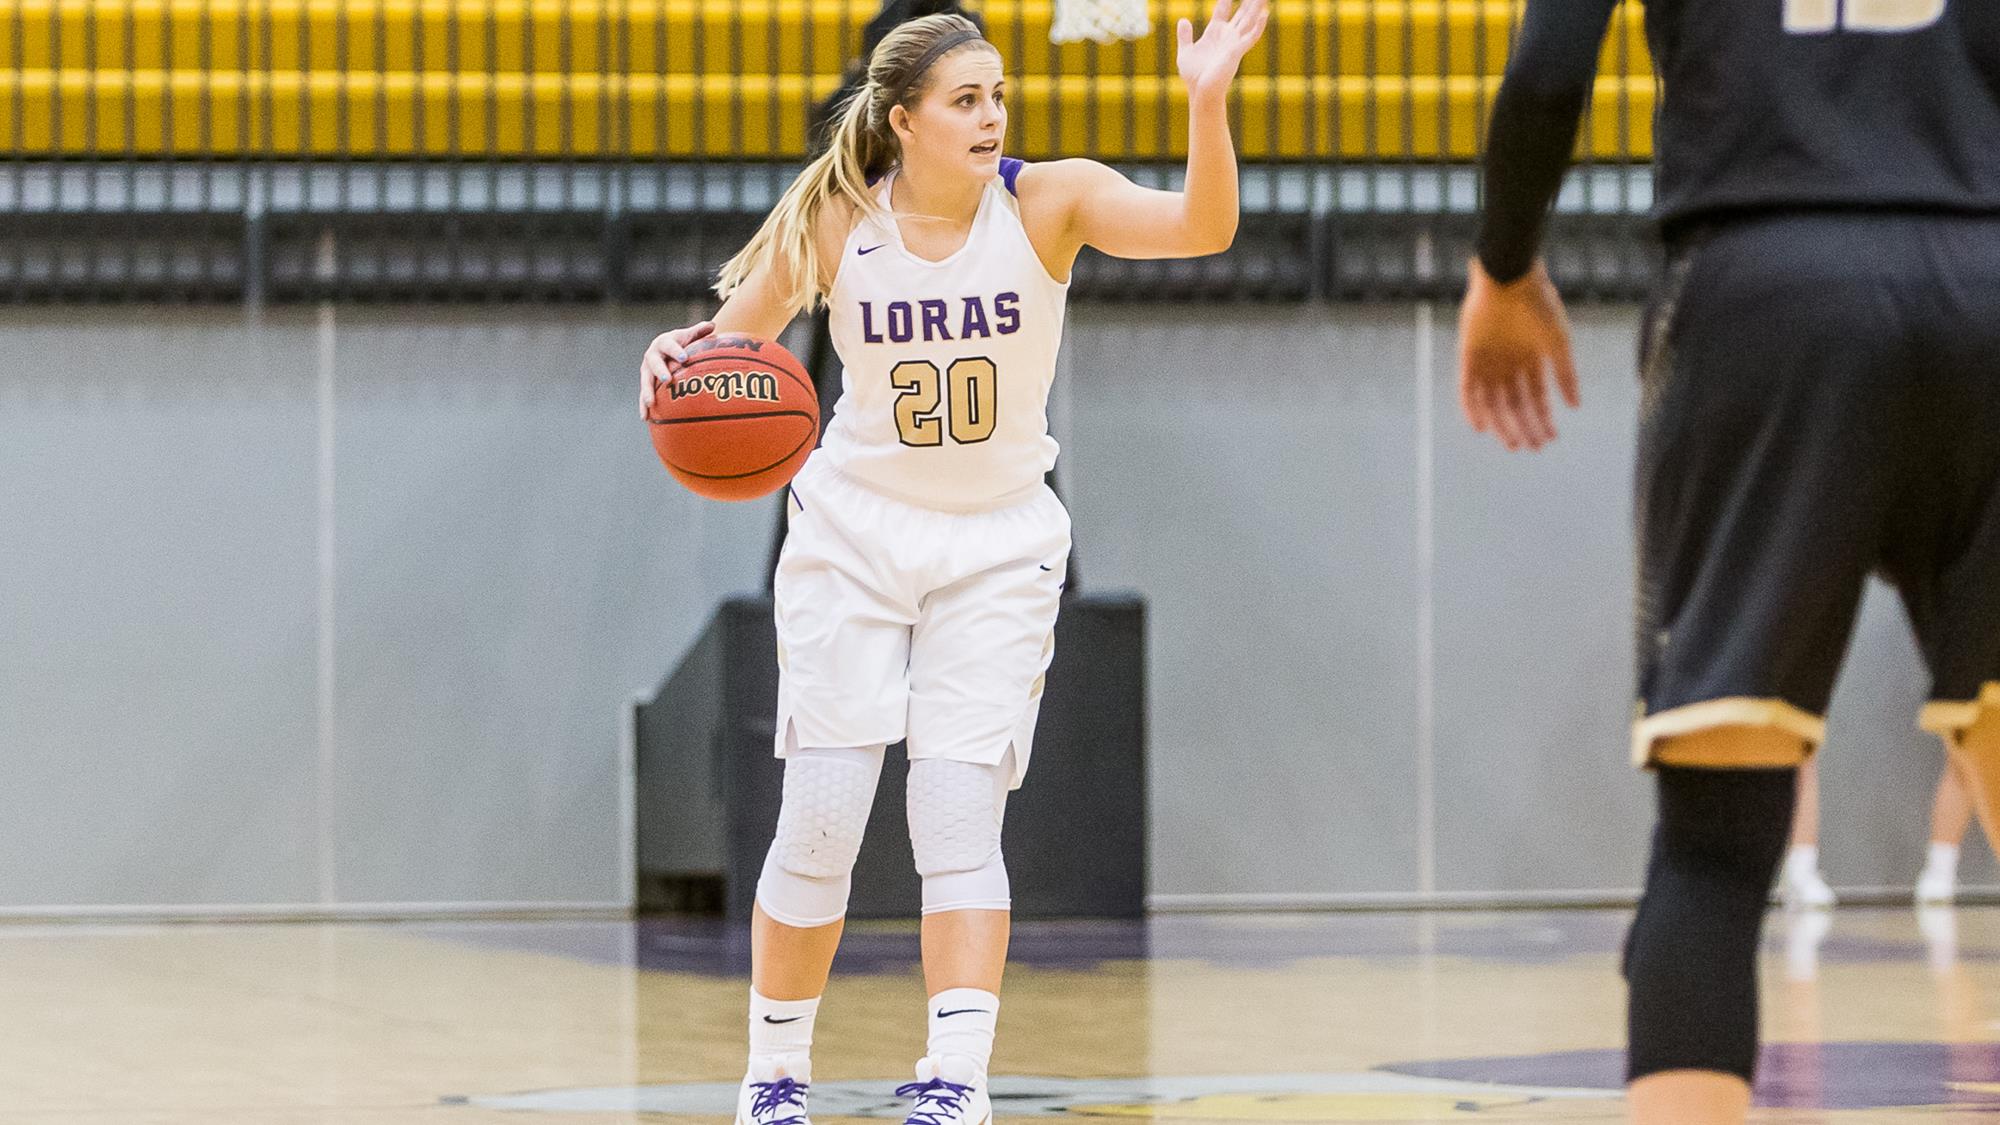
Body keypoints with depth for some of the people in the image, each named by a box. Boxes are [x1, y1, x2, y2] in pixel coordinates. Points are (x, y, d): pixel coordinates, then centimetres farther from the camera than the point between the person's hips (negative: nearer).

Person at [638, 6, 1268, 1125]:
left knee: (961, 821, -10)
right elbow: (738, 336, -1)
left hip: (999, 548, -1)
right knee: (820, 821, -1)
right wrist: (678, 352, -25)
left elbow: (1203, 227, -28)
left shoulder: (1050, 200, -13)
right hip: (856, 530, 1)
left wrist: (1208, 102, -45)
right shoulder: (834, 223, -11)